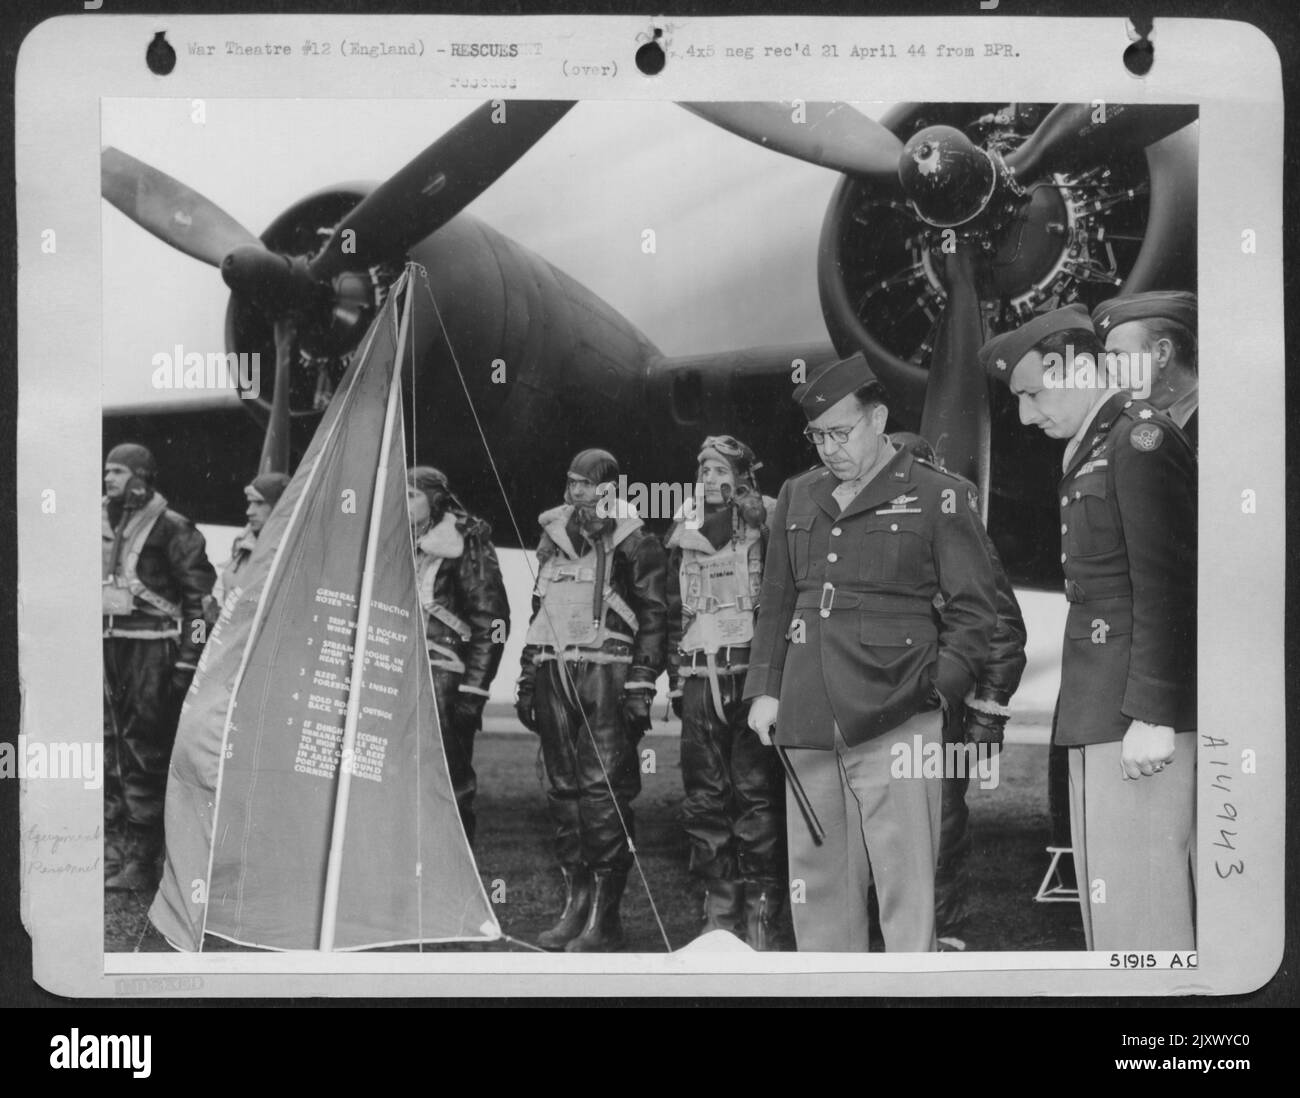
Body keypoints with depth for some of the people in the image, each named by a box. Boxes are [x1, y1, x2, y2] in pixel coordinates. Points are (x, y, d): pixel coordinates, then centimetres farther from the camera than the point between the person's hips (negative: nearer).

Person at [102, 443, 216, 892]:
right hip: (106, 646, 7)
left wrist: (189, 656, -11)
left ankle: (141, 859, -1)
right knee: (108, 748, 10)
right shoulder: (101, 524, 13)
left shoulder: (171, 529, -7)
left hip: (152, 650, -7)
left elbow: (200, 594, -7)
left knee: (145, 753, -6)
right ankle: (112, 844, 21)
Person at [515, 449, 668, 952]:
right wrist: (527, 678, 19)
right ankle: (574, 904, 16)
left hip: (606, 675, -6)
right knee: (564, 790, 8)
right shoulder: (552, 537, 17)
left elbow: (653, 617, -4)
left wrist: (641, 684, -11)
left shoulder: (633, 542, -1)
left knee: (604, 790, -9)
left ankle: (604, 917, -5)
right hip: (554, 674, 6)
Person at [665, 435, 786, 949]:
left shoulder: (767, 524, 1)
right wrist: (674, 676, 19)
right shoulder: (684, 532, 15)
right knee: (704, 797, 5)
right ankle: (719, 904, 15)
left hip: (754, 672, -5)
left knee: (758, 793, -6)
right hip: (699, 679, 5)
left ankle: (761, 912, 1)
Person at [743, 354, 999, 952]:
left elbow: (973, 607, 0)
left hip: (893, 721, -5)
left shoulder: (938, 497, 1)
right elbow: (774, 603, 21)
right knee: (816, 877, 9)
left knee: (903, 876, -4)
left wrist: (939, 689, -10)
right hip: (806, 721, 5)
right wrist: (764, 688, 11)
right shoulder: (797, 497, 16)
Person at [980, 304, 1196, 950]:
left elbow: (1165, 589, -16)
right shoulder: (1088, 448, 17)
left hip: (1140, 713, -9)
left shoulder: (1142, 440, -10)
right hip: (1099, 707, 9)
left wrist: (1151, 715, -19)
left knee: (1133, 891, -7)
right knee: (1106, 890, 12)